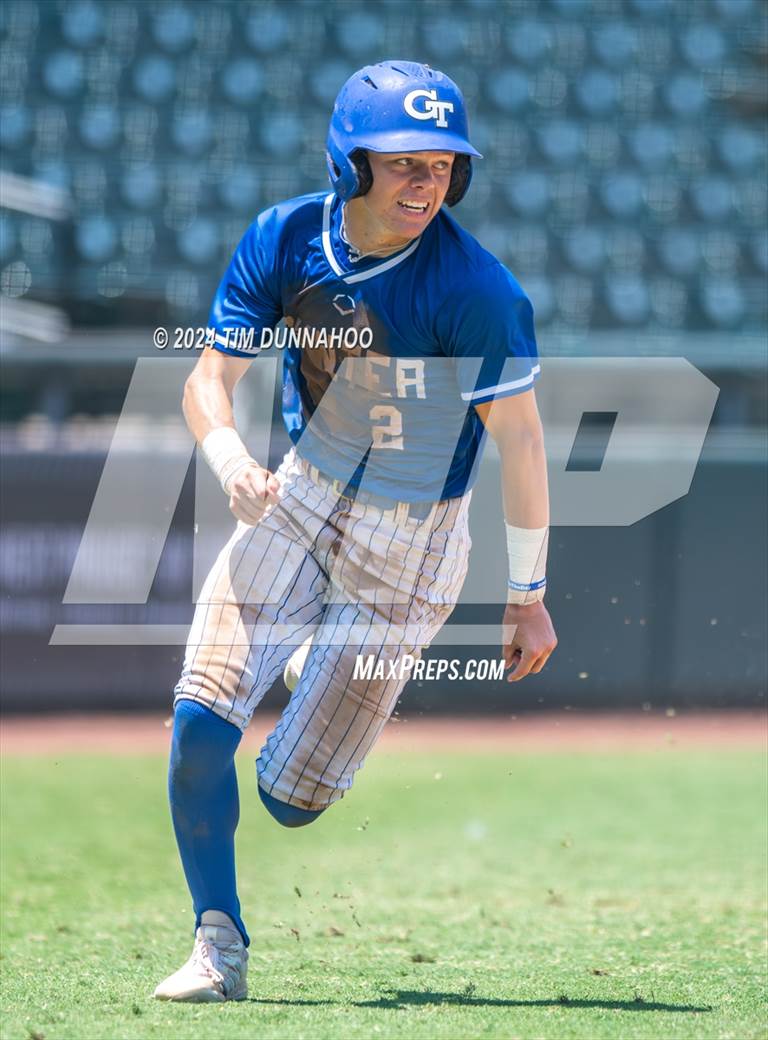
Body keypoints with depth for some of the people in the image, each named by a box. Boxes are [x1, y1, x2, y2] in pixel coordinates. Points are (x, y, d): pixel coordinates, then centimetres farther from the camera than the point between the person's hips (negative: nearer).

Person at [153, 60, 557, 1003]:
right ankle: (217, 944, 2)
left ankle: (326, 675, 36)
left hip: (411, 545, -3)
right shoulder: (283, 241, -9)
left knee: (290, 799, 0)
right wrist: (234, 468, -29)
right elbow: (210, 380, -6)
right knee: (201, 719, -16)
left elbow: (518, 437, -16)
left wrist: (528, 598, -13)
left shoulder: (474, 288, -22)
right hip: (299, 503, 3)